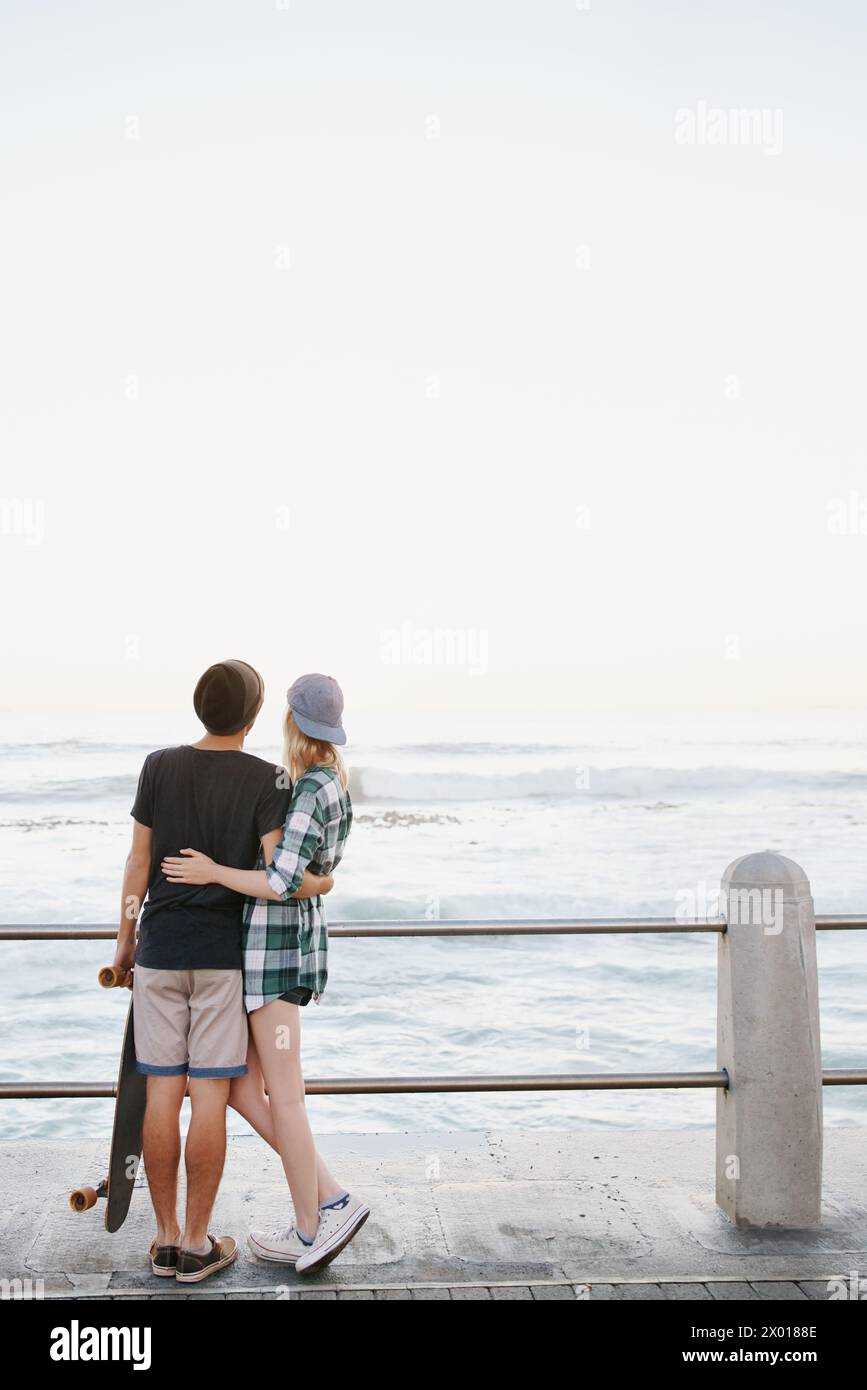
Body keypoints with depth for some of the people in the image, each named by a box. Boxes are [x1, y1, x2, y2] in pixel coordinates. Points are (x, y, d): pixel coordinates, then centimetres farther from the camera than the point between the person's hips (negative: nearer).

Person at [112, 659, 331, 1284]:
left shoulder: (160, 766, -1)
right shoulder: (267, 780, -8)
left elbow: (138, 864, 3)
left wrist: (126, 941, 14)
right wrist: (320, 884, 7)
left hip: (160, 949, 2)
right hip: (225, 953, -2)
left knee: (164, 1093, 7)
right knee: (210, 1095, 3)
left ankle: (166, 1239, 16)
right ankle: (196, 1245, 10)